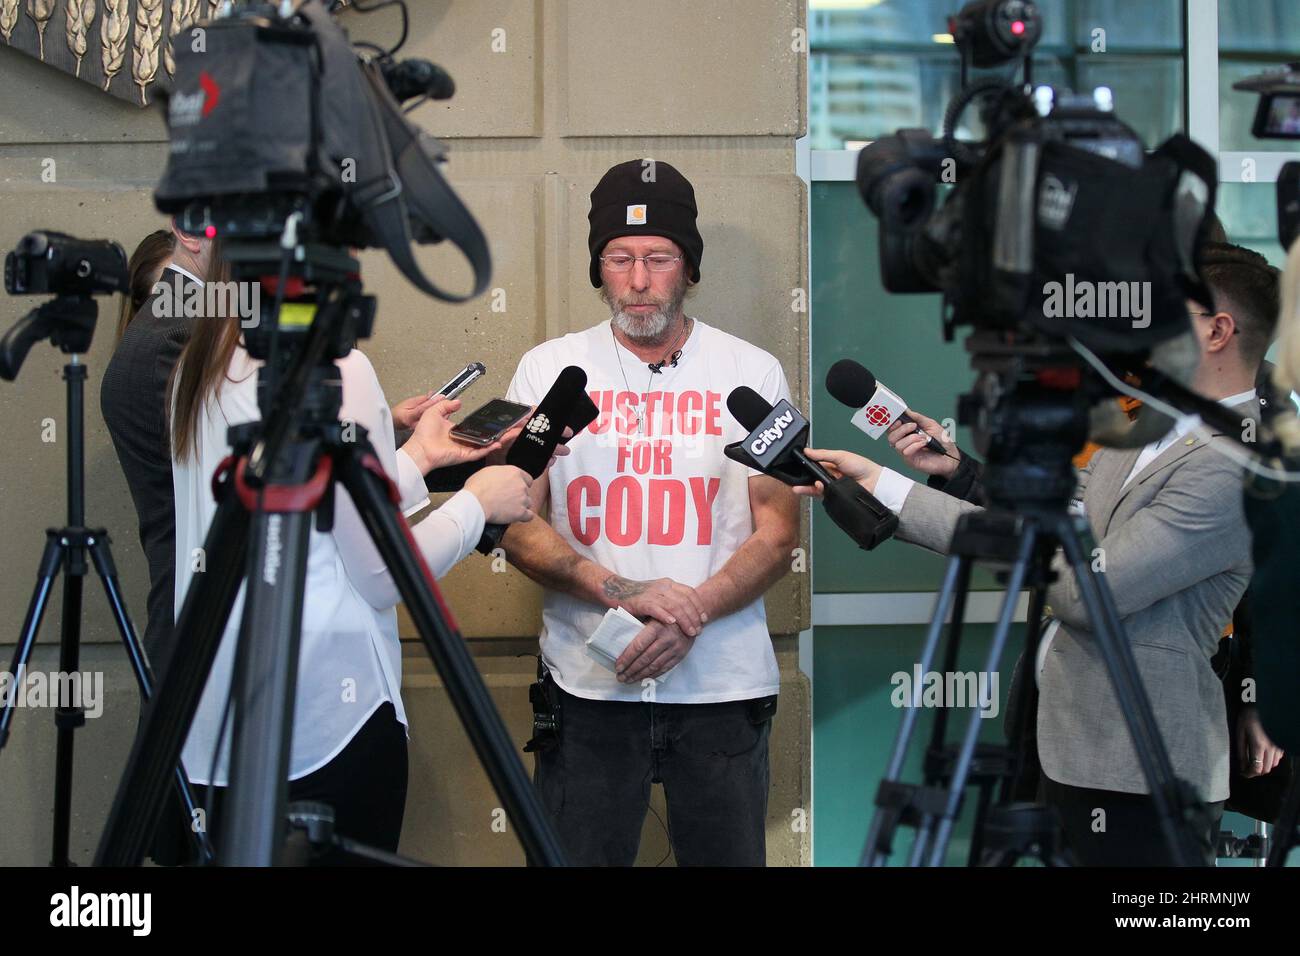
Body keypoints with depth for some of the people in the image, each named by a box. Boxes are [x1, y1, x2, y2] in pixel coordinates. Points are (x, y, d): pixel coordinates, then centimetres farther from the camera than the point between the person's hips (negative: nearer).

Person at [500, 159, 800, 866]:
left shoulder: (752, 371, 6)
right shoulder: (548, 369, 6)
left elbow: (778, 528, 3)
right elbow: (516, 523, 0)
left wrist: (694, 611, -15)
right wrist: (622, 592, -16)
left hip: (725, 685, 0)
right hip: (587, 687, 0)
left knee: (727, 855, 5)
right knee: (576, 857, 4)